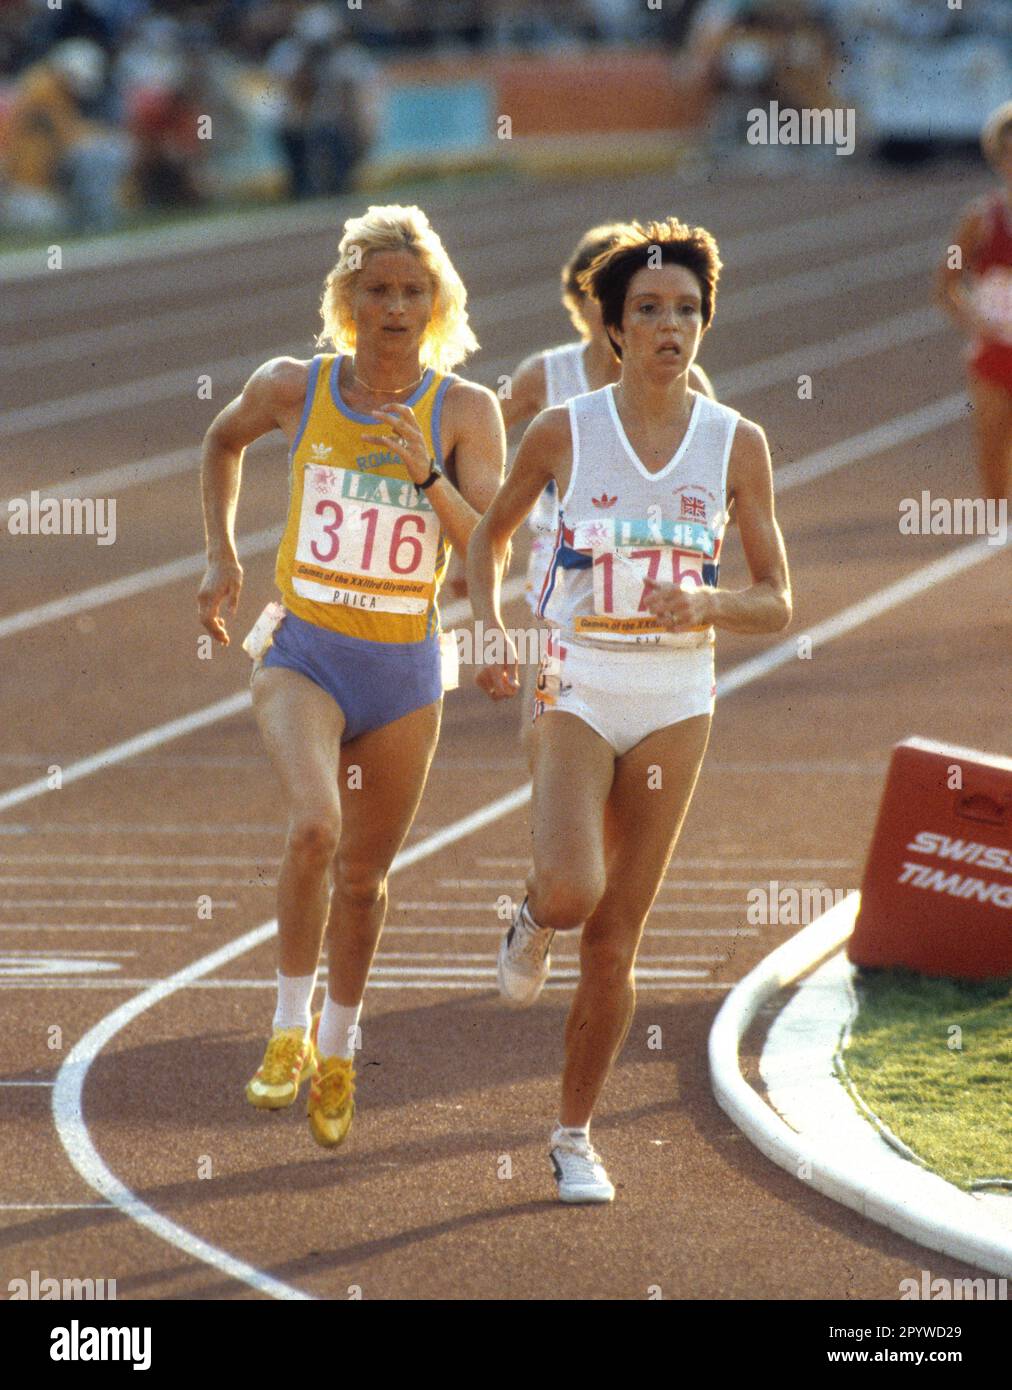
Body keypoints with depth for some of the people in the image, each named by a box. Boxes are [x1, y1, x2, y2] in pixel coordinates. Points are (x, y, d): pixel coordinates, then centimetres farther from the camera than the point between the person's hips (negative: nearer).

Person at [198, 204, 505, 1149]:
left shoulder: (465, 412, -7)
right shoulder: (293, 389, -5)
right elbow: (224, 440, 18)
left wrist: (426, 476, -27)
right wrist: (220, 557, 12)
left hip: (405, 672, 1)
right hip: (305, 655, -1)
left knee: (364, 872, 14)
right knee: (315, 826, -28)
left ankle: (338, 1047, 39)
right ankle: (289, 1027, -9)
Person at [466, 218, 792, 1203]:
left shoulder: (736, 445, -1)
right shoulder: (563, 433, -3)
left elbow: (776, 605, 2)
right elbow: (489, 537, 14)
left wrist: (706, 604, -18)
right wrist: (491, 633, -1)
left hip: (674, 702, 2)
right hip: (577, 687, -2)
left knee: (616, 940, 4)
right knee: (572, 891, -25)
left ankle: (574, 1135, 20)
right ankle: (535, 918, 14)